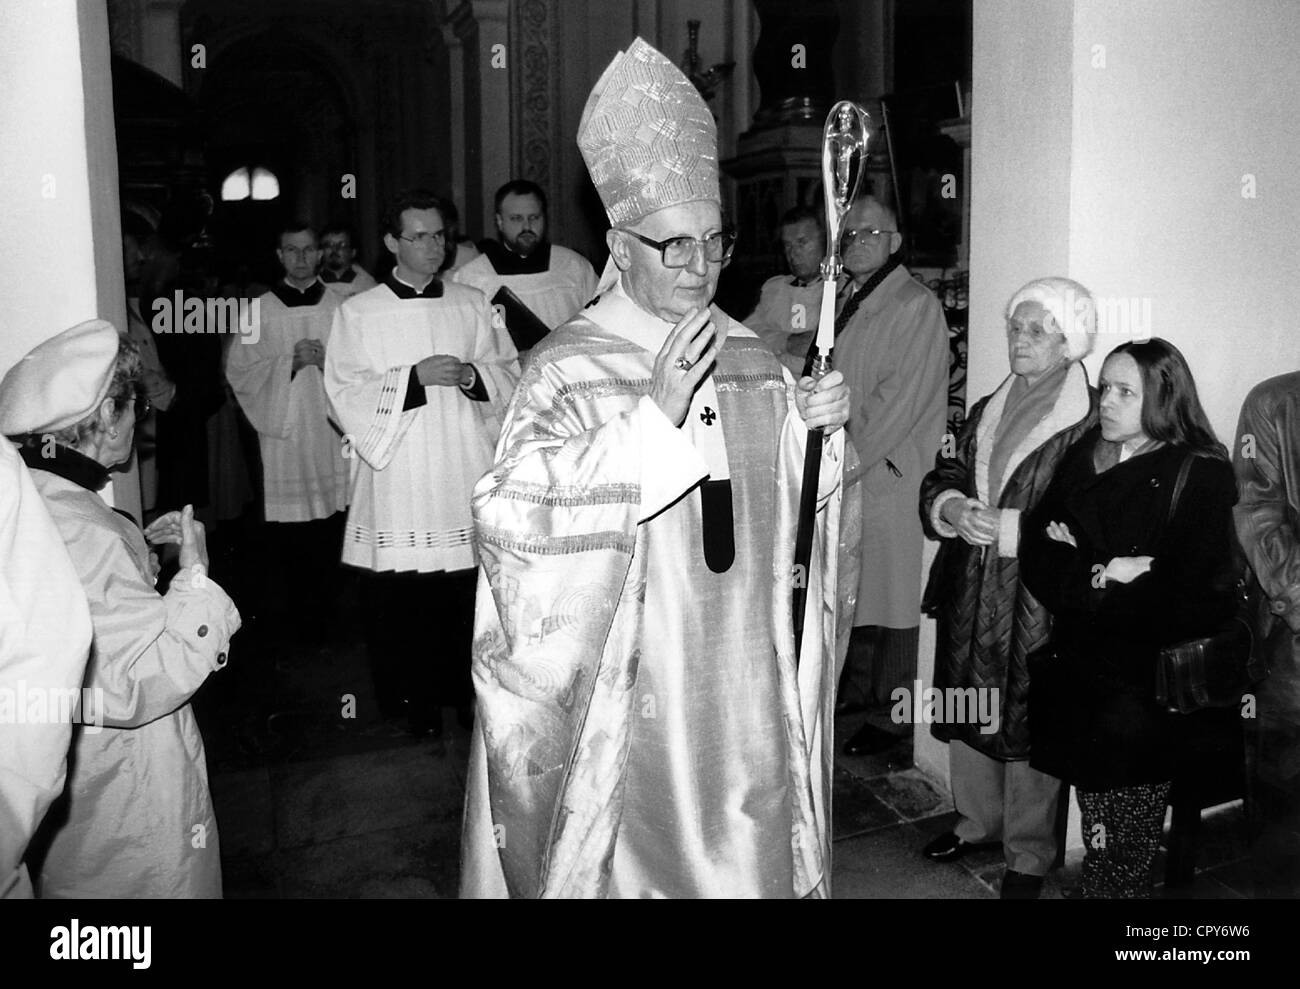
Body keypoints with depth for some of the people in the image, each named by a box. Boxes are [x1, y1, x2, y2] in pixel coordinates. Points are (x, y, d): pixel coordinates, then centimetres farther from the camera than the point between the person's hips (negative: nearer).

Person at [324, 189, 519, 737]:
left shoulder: (472, 304, 10)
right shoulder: (358, 313, 3)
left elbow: (512, 373, 10)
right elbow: (346, 393, -5)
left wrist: (472, 375, -10)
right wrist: (415, 377, -15)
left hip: (464, 472, 2)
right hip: (397, 473, -2)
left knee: (469, 594, 5)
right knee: (399, 599, 2)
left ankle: (465, 690, 21)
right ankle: (412, 698, 18)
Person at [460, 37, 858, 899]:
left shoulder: (748, 354, 5)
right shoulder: (572, 368, -13)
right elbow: (520, 507, -27)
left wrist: (812, 425, -7)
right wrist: (656, 410, -32)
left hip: (741, 679, 5)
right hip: (624, 681, -5)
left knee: (748, 850, 17)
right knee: (635, 847, 9)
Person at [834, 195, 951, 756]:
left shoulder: (915, 306, -10)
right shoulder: (847, 303, 16)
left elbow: (900, 398, -16)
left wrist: (849, 455, -15)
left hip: (889, 476, -8)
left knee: (887, 595, 0)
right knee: (850, 594, 15)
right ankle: (856, 694, 29)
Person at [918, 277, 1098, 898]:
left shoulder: (1091, 421, -10)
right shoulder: (986, 411, 12)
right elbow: (940, 480, 12)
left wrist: (1006, 525, -19)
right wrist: (953, 507, -10)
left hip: (1040, 599, -6)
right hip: (970, 593, 6)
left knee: (1029, 724, 4)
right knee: (967, 710, 17)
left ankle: (1029, 853, 23)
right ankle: (977, 821, 38)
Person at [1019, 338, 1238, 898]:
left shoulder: (1202, 476, -7)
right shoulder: (1083, 460, 9)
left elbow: (1191, 600, -14)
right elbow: (1037, 555, 1)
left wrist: (1082, 578, -10)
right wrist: (1100, 574, -16)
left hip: (1150, 693, -4)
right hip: (1078, 679, 4)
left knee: (1126, 849, 6)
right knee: (1097, 828, 12)